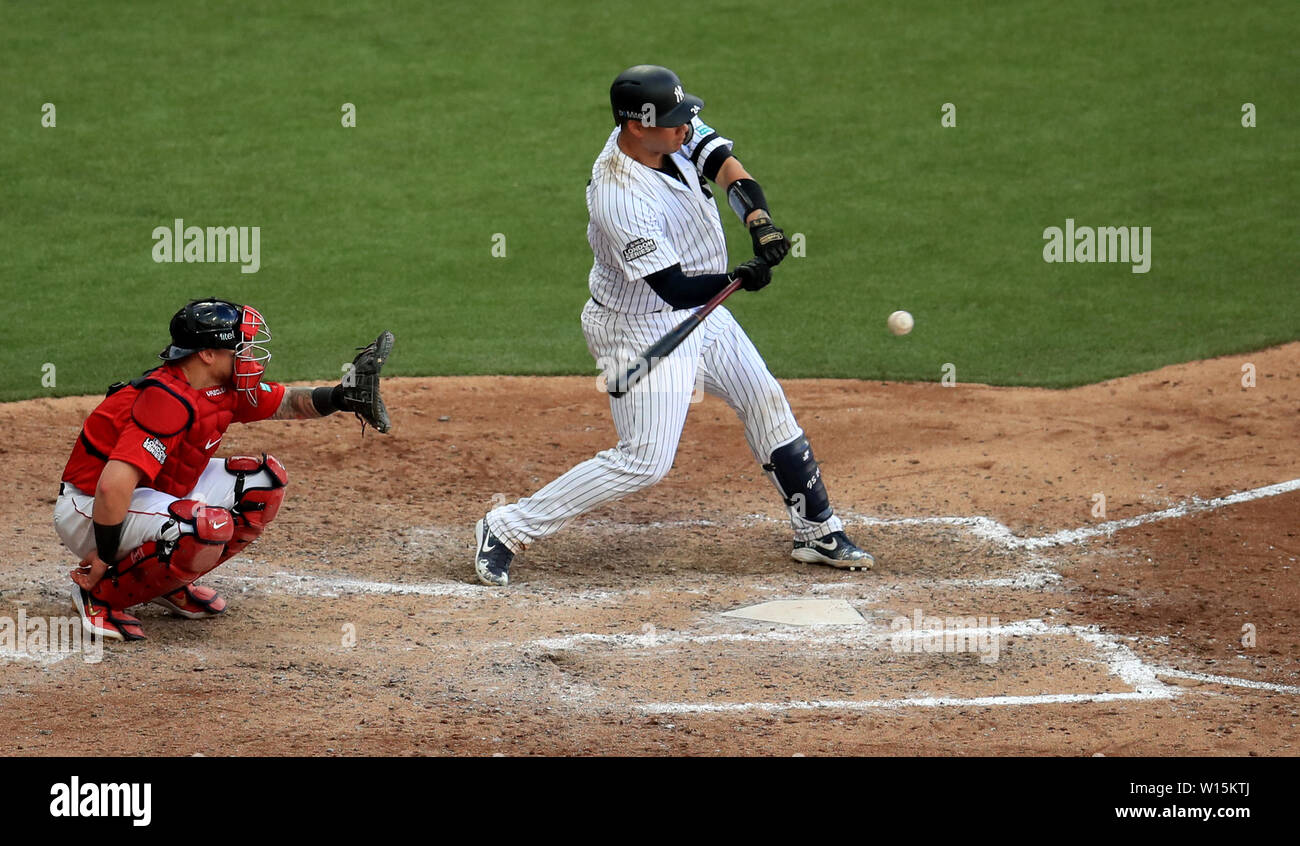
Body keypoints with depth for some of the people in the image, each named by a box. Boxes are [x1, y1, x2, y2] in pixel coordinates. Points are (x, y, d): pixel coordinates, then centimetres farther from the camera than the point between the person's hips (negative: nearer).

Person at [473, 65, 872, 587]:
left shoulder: (675, 131, -11)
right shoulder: (617, 197, -34)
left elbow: (725, 166, -15)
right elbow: (675, 289, -33)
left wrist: (759, 223, -33)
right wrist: (739, 278, -47)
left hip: (702, 309, 9)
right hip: (641, 326, -9)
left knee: (766, 403, 15)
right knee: (645, 460, -12)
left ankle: (818, 532, 31)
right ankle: (508, 529, -3)